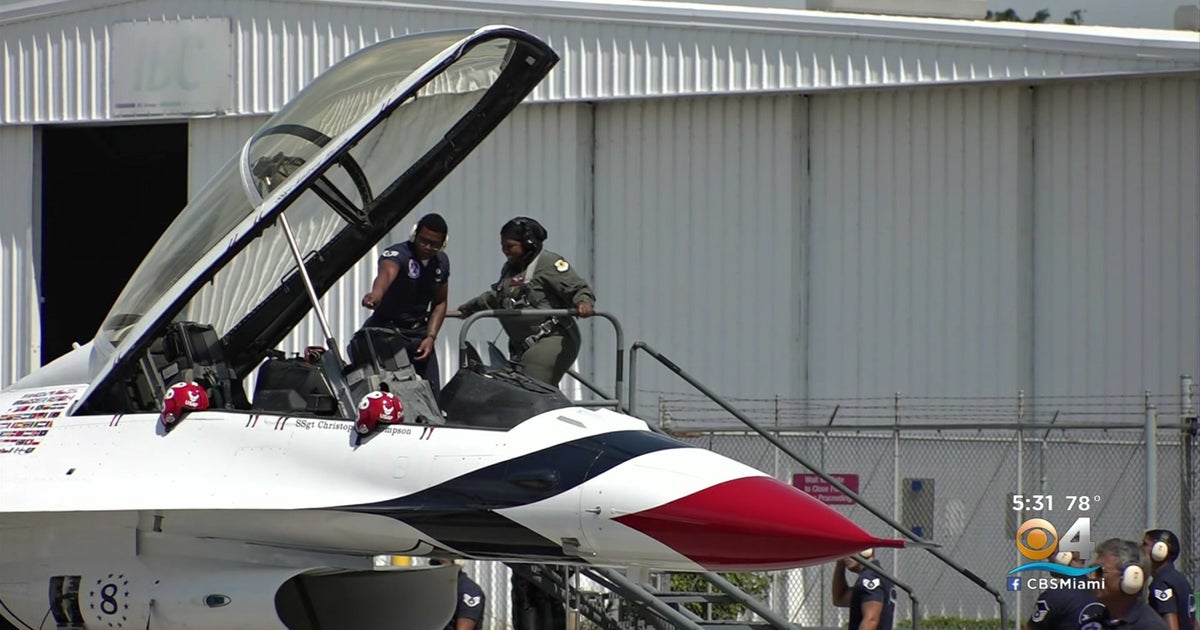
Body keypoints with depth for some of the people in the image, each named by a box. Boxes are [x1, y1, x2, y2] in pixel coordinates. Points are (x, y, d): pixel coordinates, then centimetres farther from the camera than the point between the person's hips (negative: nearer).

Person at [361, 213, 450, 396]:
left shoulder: (441, 262, 3)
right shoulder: (398, 254, -20)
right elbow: (387, 272, -44)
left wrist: (430, 337, -1)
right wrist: (376, 294, -67)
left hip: (419, 334, 6)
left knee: (431, 393, 4)